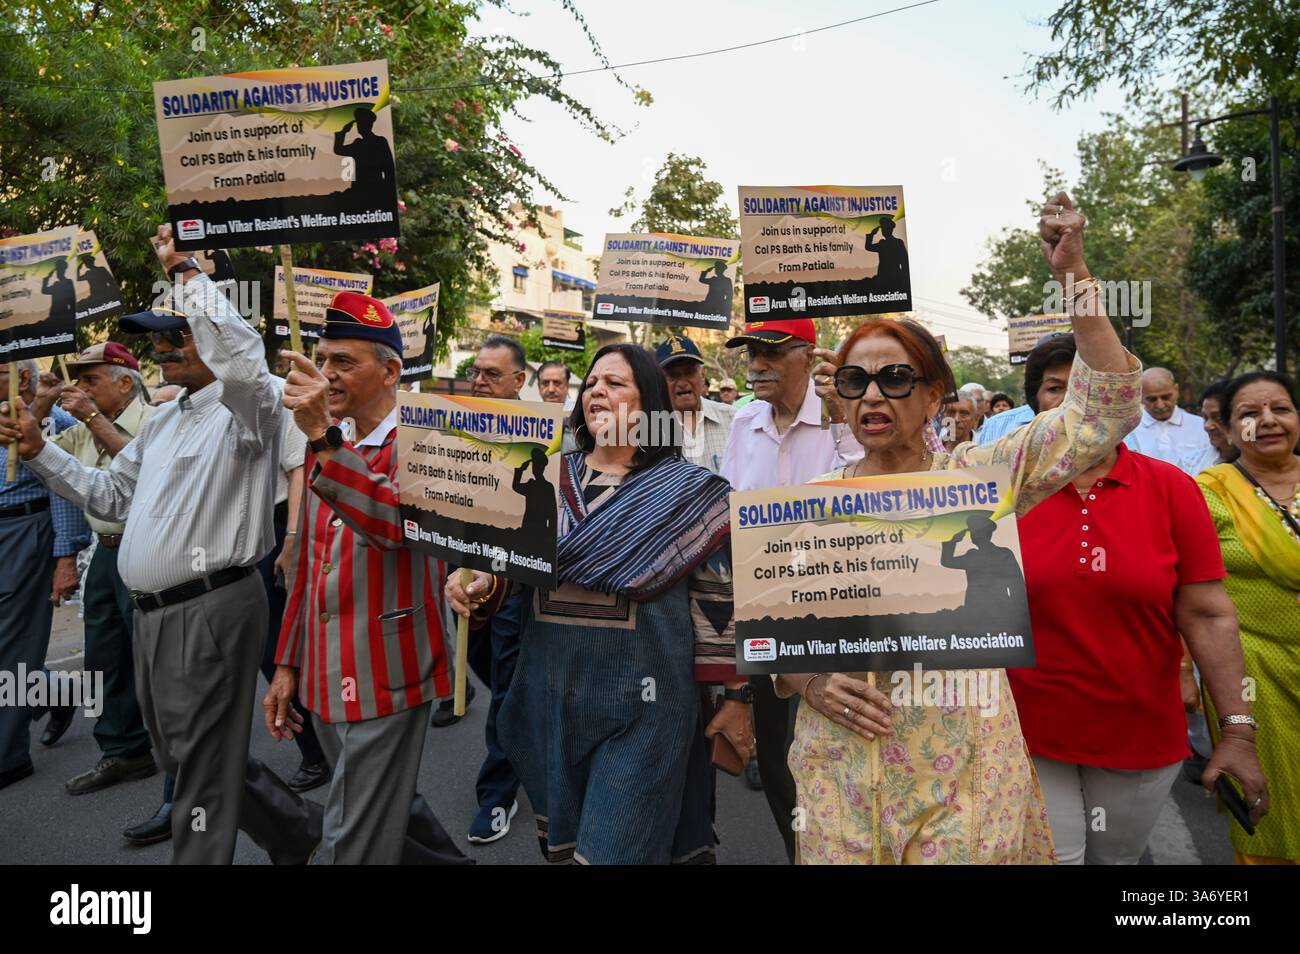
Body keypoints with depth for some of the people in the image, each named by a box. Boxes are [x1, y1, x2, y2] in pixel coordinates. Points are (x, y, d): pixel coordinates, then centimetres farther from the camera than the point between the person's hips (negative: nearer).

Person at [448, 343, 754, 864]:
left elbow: (719, 597, -5)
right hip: (551, 685, 4)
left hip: (642, 693, -4)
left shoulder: (688, 490, -5)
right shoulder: (550, 479, 6)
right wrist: (481, 582, -12)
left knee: (616, 846, 6)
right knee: (562, 838, 20)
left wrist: (734, 695, -4)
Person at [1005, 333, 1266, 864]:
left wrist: (1238, 730, -6)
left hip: (1143, 738, 2)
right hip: (1028, 738, -1)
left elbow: (1209, 616, -4)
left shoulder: (1171, 489, -5)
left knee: (1118, 857, 20)